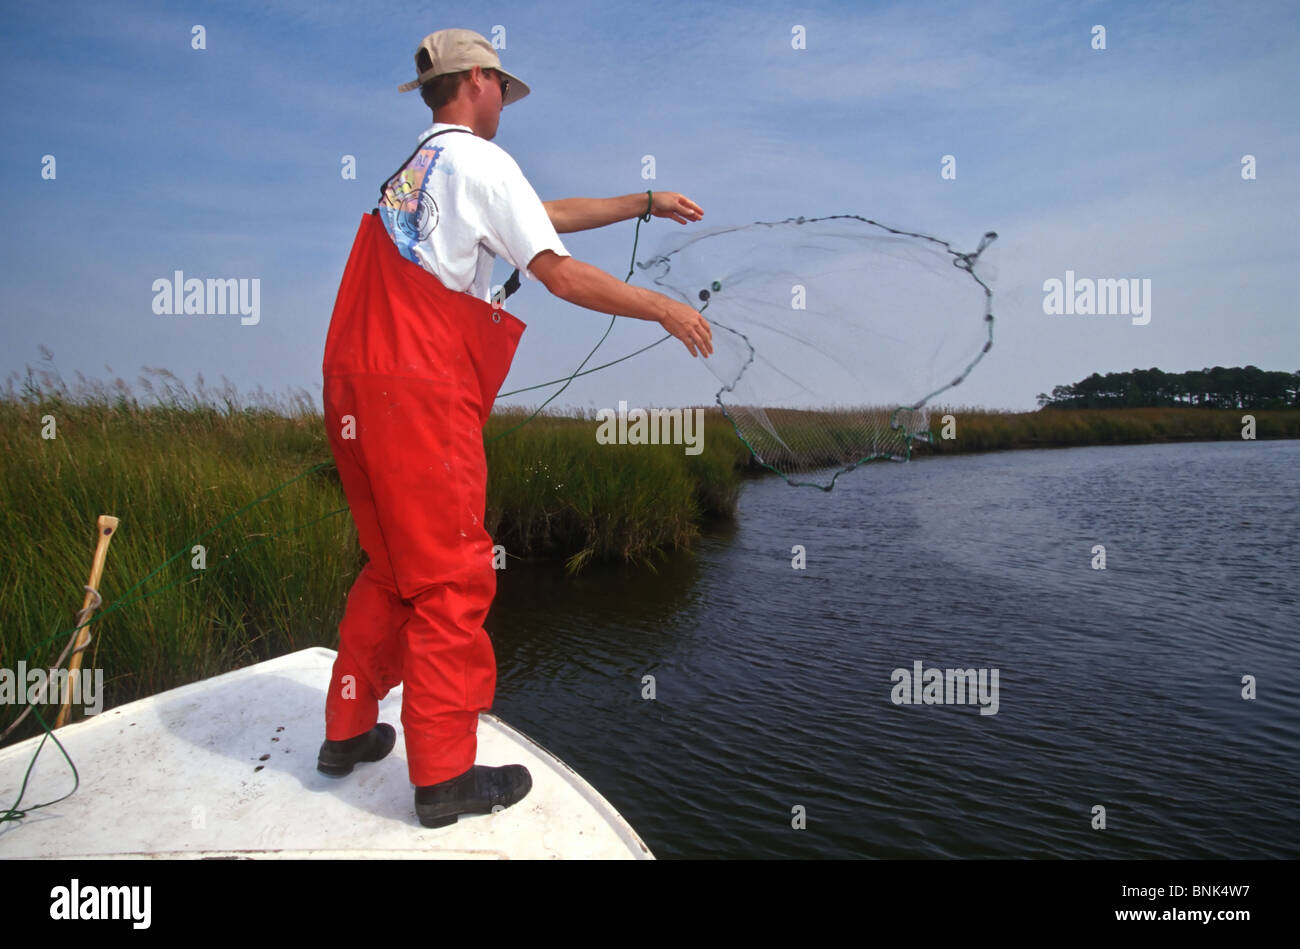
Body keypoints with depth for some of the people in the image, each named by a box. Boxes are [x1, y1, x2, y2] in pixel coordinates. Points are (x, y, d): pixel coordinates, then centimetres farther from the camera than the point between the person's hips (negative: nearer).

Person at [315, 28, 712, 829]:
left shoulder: (416, 166, 23)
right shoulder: (478, 160, -4)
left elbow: (545, 212, 26)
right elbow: (559, 274, -10)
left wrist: (645, 204, 30)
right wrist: (662, 307, -1)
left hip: (357, 386, 9)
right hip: (421, 393, -9)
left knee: (393, 567, 17)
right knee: (452, 577, -3)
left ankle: (349, 733, 27)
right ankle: (445, 776, 5)